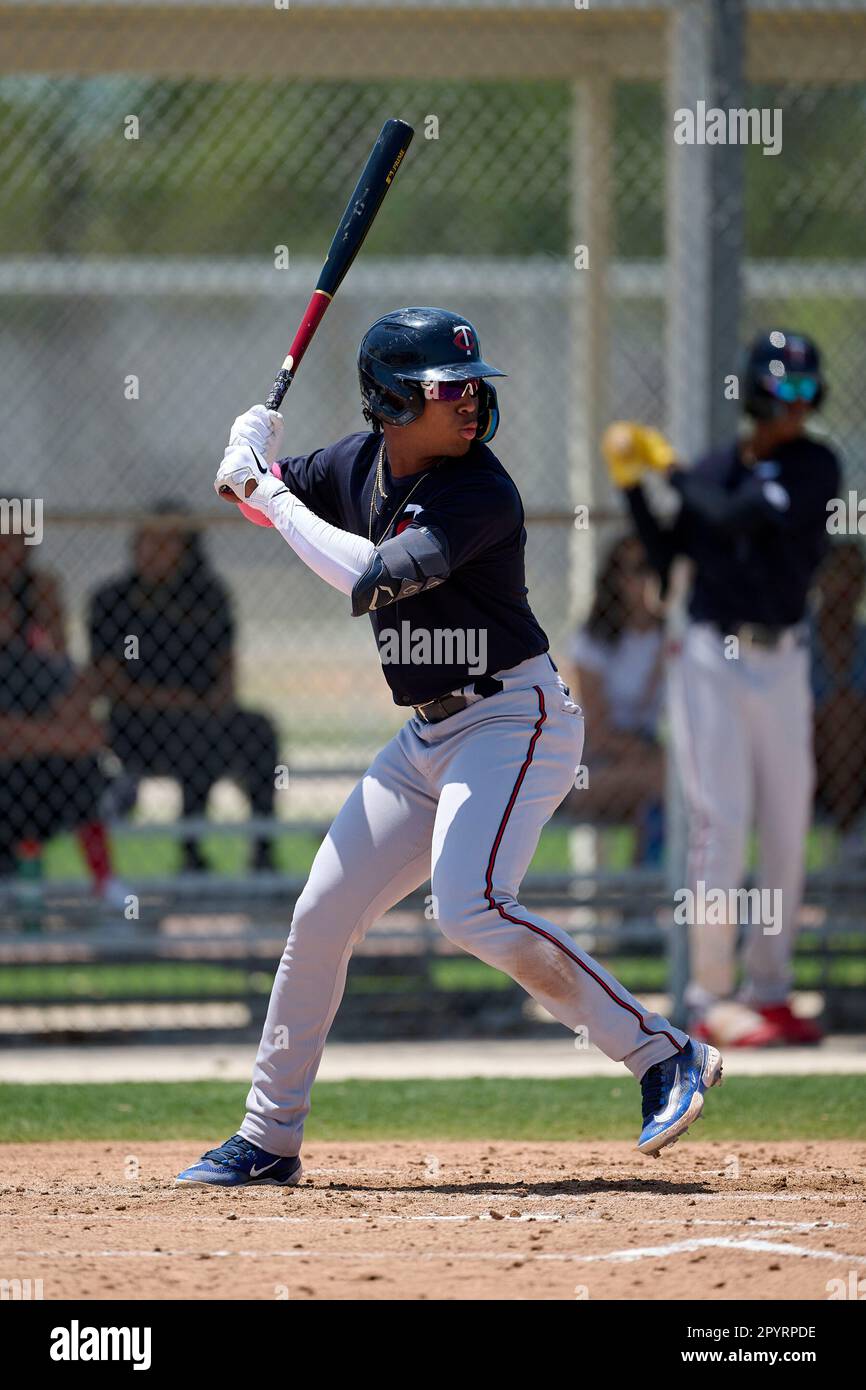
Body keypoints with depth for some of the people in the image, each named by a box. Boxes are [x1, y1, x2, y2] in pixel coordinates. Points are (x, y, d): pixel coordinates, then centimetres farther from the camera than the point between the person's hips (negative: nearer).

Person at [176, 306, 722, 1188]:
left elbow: (376, 578, -31)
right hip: (429, 734, 8)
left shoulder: (481, 494, -21)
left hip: (513, 719, -8)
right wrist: (252, 465, -4)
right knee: (322, 917, 8)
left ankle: (664, 1056, -20)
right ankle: (268, 1140, 22)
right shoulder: (362, 462, 2)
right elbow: (274, 498, 20)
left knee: (471, 908, -28)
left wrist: (272, 495, -21)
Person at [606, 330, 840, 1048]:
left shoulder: (814, 465, -2)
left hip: (783, 664, 1)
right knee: (723, 823, -8)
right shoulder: (715, 468, 5)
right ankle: (713, 996, -5)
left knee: (787, 830, 3)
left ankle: (769, 993, 13)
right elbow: (666, 558, 8)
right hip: (712, 659, -1)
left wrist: (673, 470, -7)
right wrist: (633, 483, 0)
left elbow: (741, 516, -16)